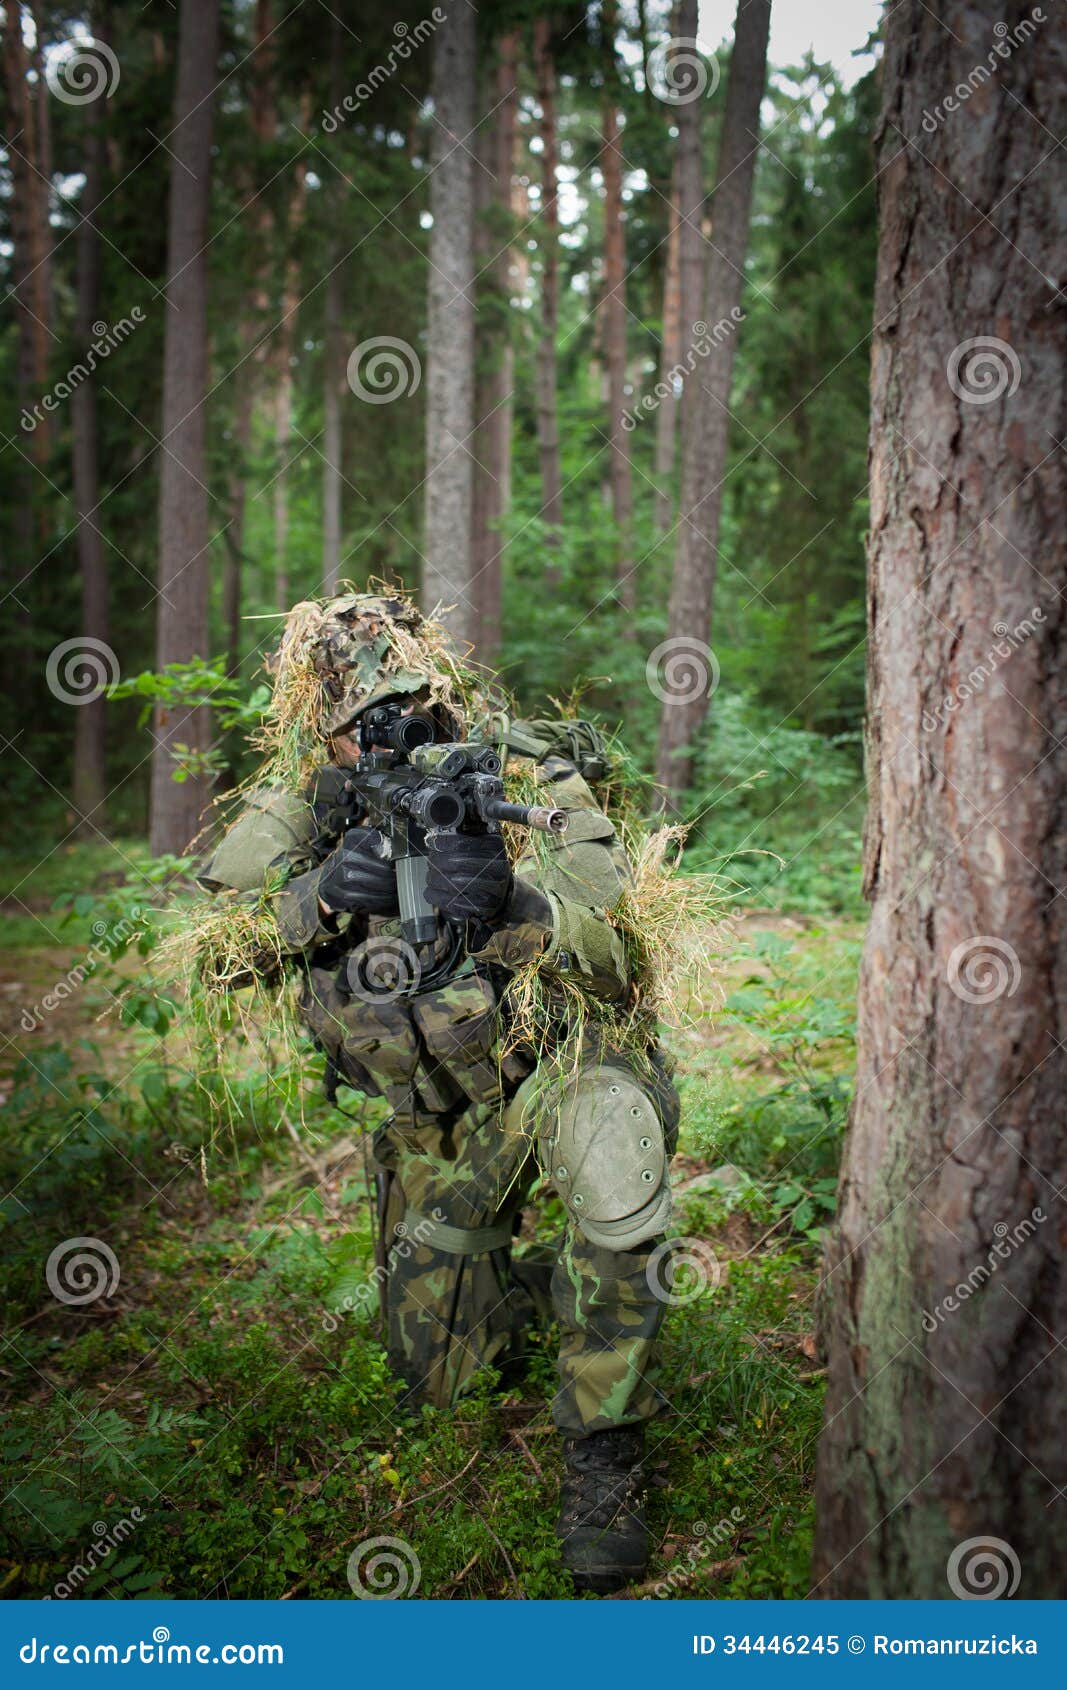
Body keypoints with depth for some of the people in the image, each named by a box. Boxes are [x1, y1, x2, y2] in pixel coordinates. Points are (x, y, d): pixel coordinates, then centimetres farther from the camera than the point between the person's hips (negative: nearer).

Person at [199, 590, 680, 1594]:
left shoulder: (527, 773, -16)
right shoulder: (312, 805, -5)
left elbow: (606, 945, -25)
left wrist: (514, 901, -46)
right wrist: (321, 896, -33)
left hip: (559, 1057, -4)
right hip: (438, 1114, 4)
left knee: (612, 1155, -40)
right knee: (436, 1373, 9)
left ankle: (603, 1454, -19)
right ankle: (522, 1291, 45)